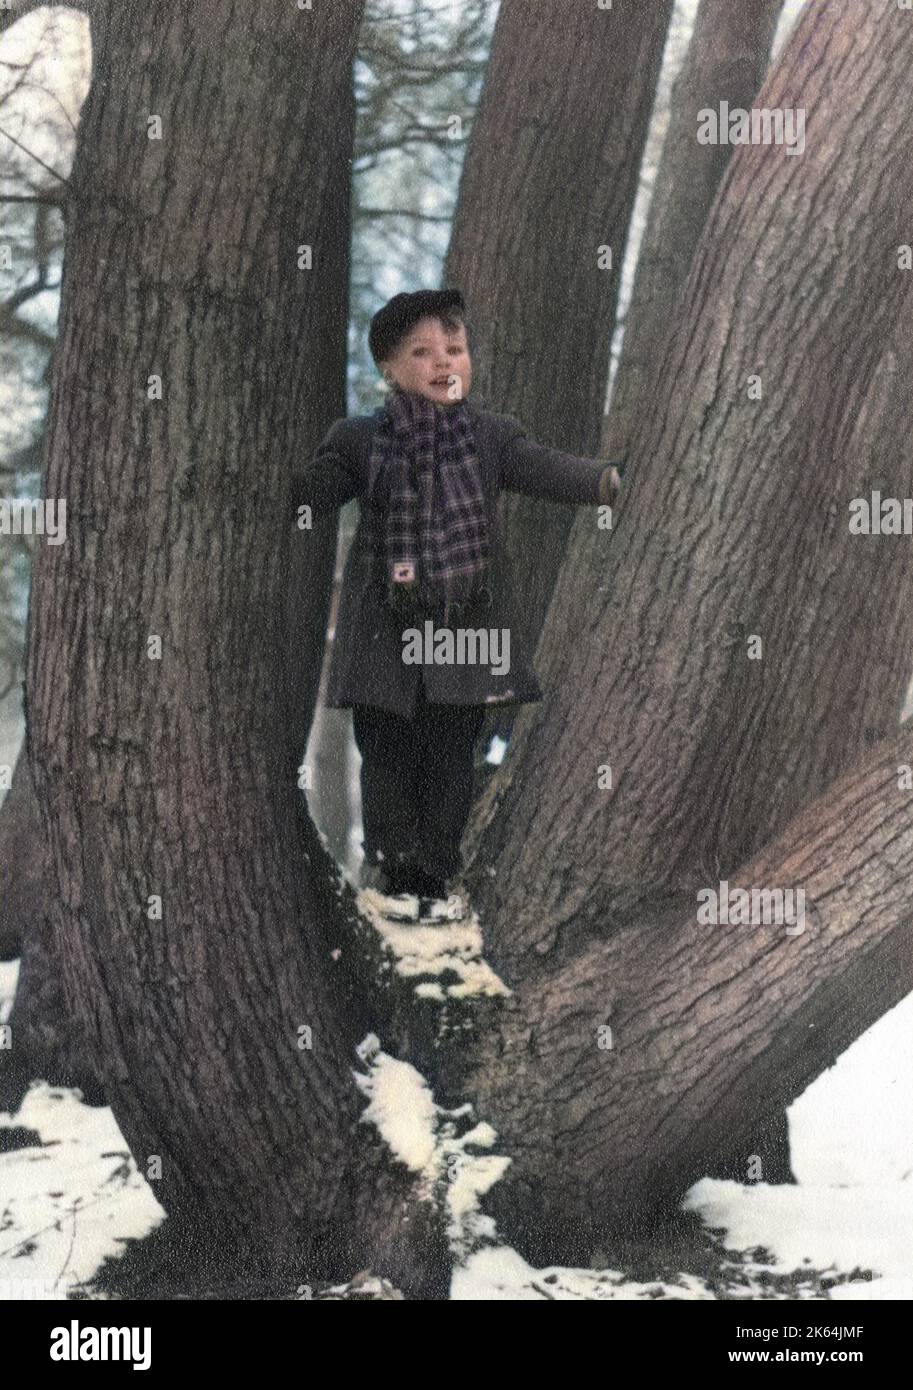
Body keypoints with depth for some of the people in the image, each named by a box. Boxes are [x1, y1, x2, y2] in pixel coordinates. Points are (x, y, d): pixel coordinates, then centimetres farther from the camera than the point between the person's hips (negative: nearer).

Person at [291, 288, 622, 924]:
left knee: (452, 759, 9)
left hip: (466, 628, 1)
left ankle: (435, 876, 22)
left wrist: (609, 479, -32)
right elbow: (308, 496, -4)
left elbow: (547, 469, -13)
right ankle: (394, 875, 20)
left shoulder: (492, 434, 1)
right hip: (388, 630, -1)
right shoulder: (360, 441, -1)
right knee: (389, 757, 6)